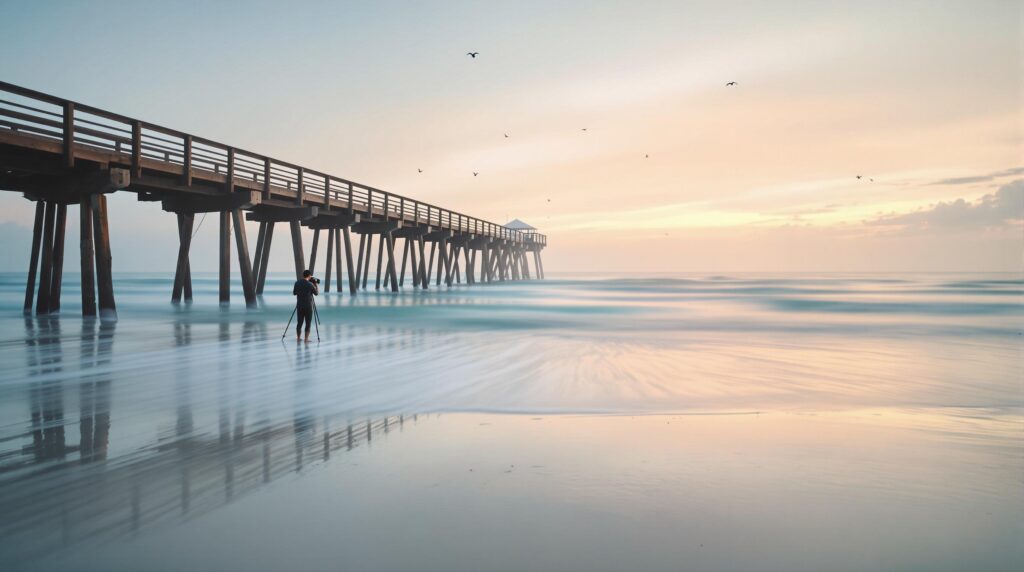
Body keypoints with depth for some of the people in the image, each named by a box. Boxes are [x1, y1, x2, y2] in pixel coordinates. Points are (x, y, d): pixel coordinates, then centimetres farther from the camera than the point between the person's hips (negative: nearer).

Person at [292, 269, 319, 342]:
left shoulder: (297, 282, 2)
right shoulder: (310, 284, -13)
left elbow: (294, 293, 13)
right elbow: (317, 293, -3)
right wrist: (316, 285, 6)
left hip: (299, 306, 5)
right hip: (308, 306, -5)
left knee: (299, 322, 12)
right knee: (308, 323, 2)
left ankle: (298, 338, 15)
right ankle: (306, 338, 0)